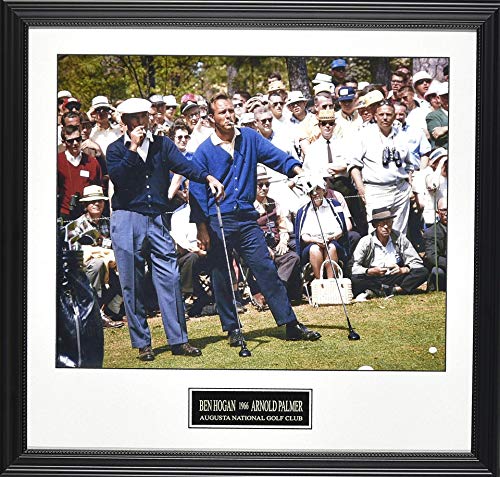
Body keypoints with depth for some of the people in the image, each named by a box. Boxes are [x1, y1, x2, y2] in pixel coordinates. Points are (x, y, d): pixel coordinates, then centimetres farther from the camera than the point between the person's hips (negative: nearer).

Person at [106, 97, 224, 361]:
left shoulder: (162, 144, 11)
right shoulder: (116, 149, 7)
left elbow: (183, 164, -6)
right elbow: (117, 177, -12)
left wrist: (208, 177, -23)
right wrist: (133, 148, -11)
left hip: (157, 220, 1)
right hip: (126, 221, -1)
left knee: (170, 278, -4)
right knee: (132, 284, 2)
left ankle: (179, 340, 3)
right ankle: (142, 343, 13)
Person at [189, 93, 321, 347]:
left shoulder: (249, 137, 7)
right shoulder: (204, 151, -2)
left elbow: (274, 155, -2)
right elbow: (197, 192, -3)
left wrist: (296, 168, -21)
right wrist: (202, 229, -8)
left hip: (247, 218, 2)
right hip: (218, 222, -2)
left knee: (266, 269, 0)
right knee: (222, 278, 5)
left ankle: (291, 324, 4)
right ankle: (233, 329, 19)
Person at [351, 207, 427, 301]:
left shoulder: (400, 238, 2)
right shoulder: (366, 241, -3)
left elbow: (416, 262, 3)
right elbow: (353, 267, -9)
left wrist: (403, 270, -17)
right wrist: (370, 271, -26)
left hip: (394, 278, 3)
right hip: (372, 280, -2)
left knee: (422, 272, -19)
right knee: (354, 280, -32)